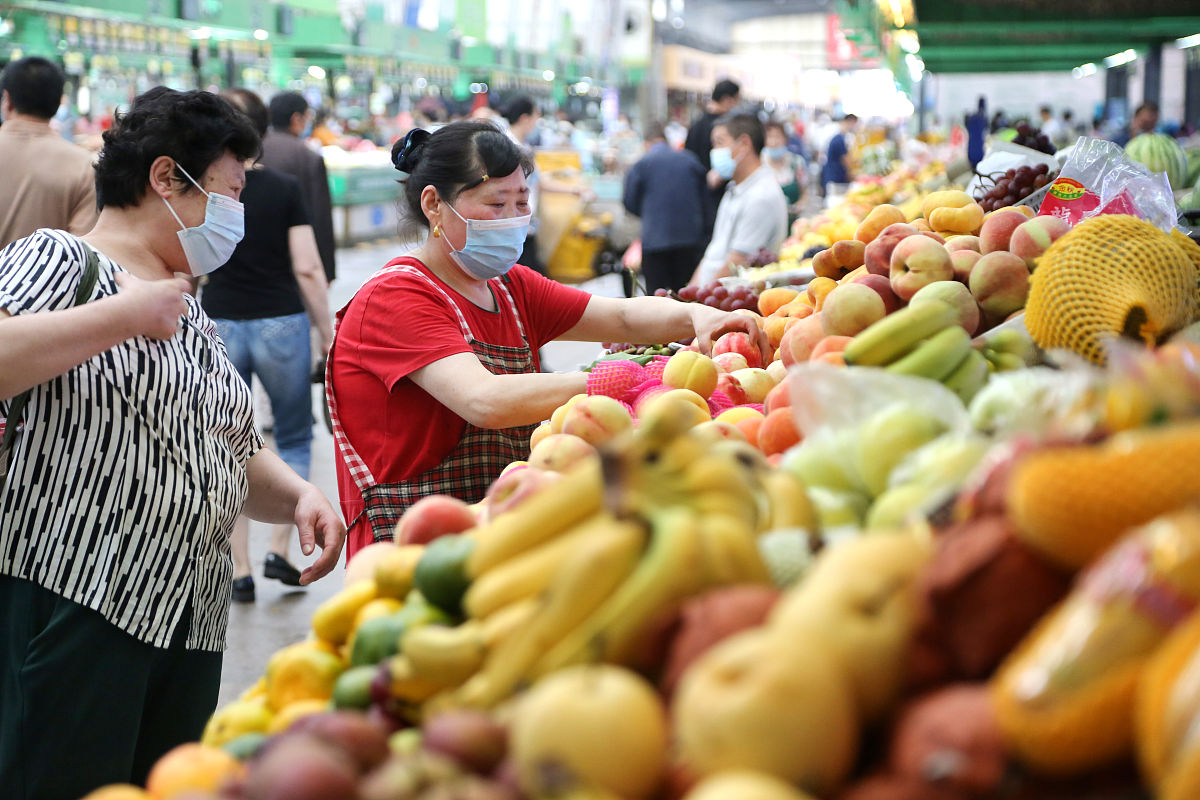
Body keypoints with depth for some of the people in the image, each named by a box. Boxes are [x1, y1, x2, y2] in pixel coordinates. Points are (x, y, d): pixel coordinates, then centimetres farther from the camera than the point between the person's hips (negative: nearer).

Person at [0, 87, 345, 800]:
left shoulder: (192, 317, 23)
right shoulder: (59, 259, -2)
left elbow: (237, 456, 27)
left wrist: (296, 495, 7)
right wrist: (123, 317, -15)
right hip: (72, 602, -8)